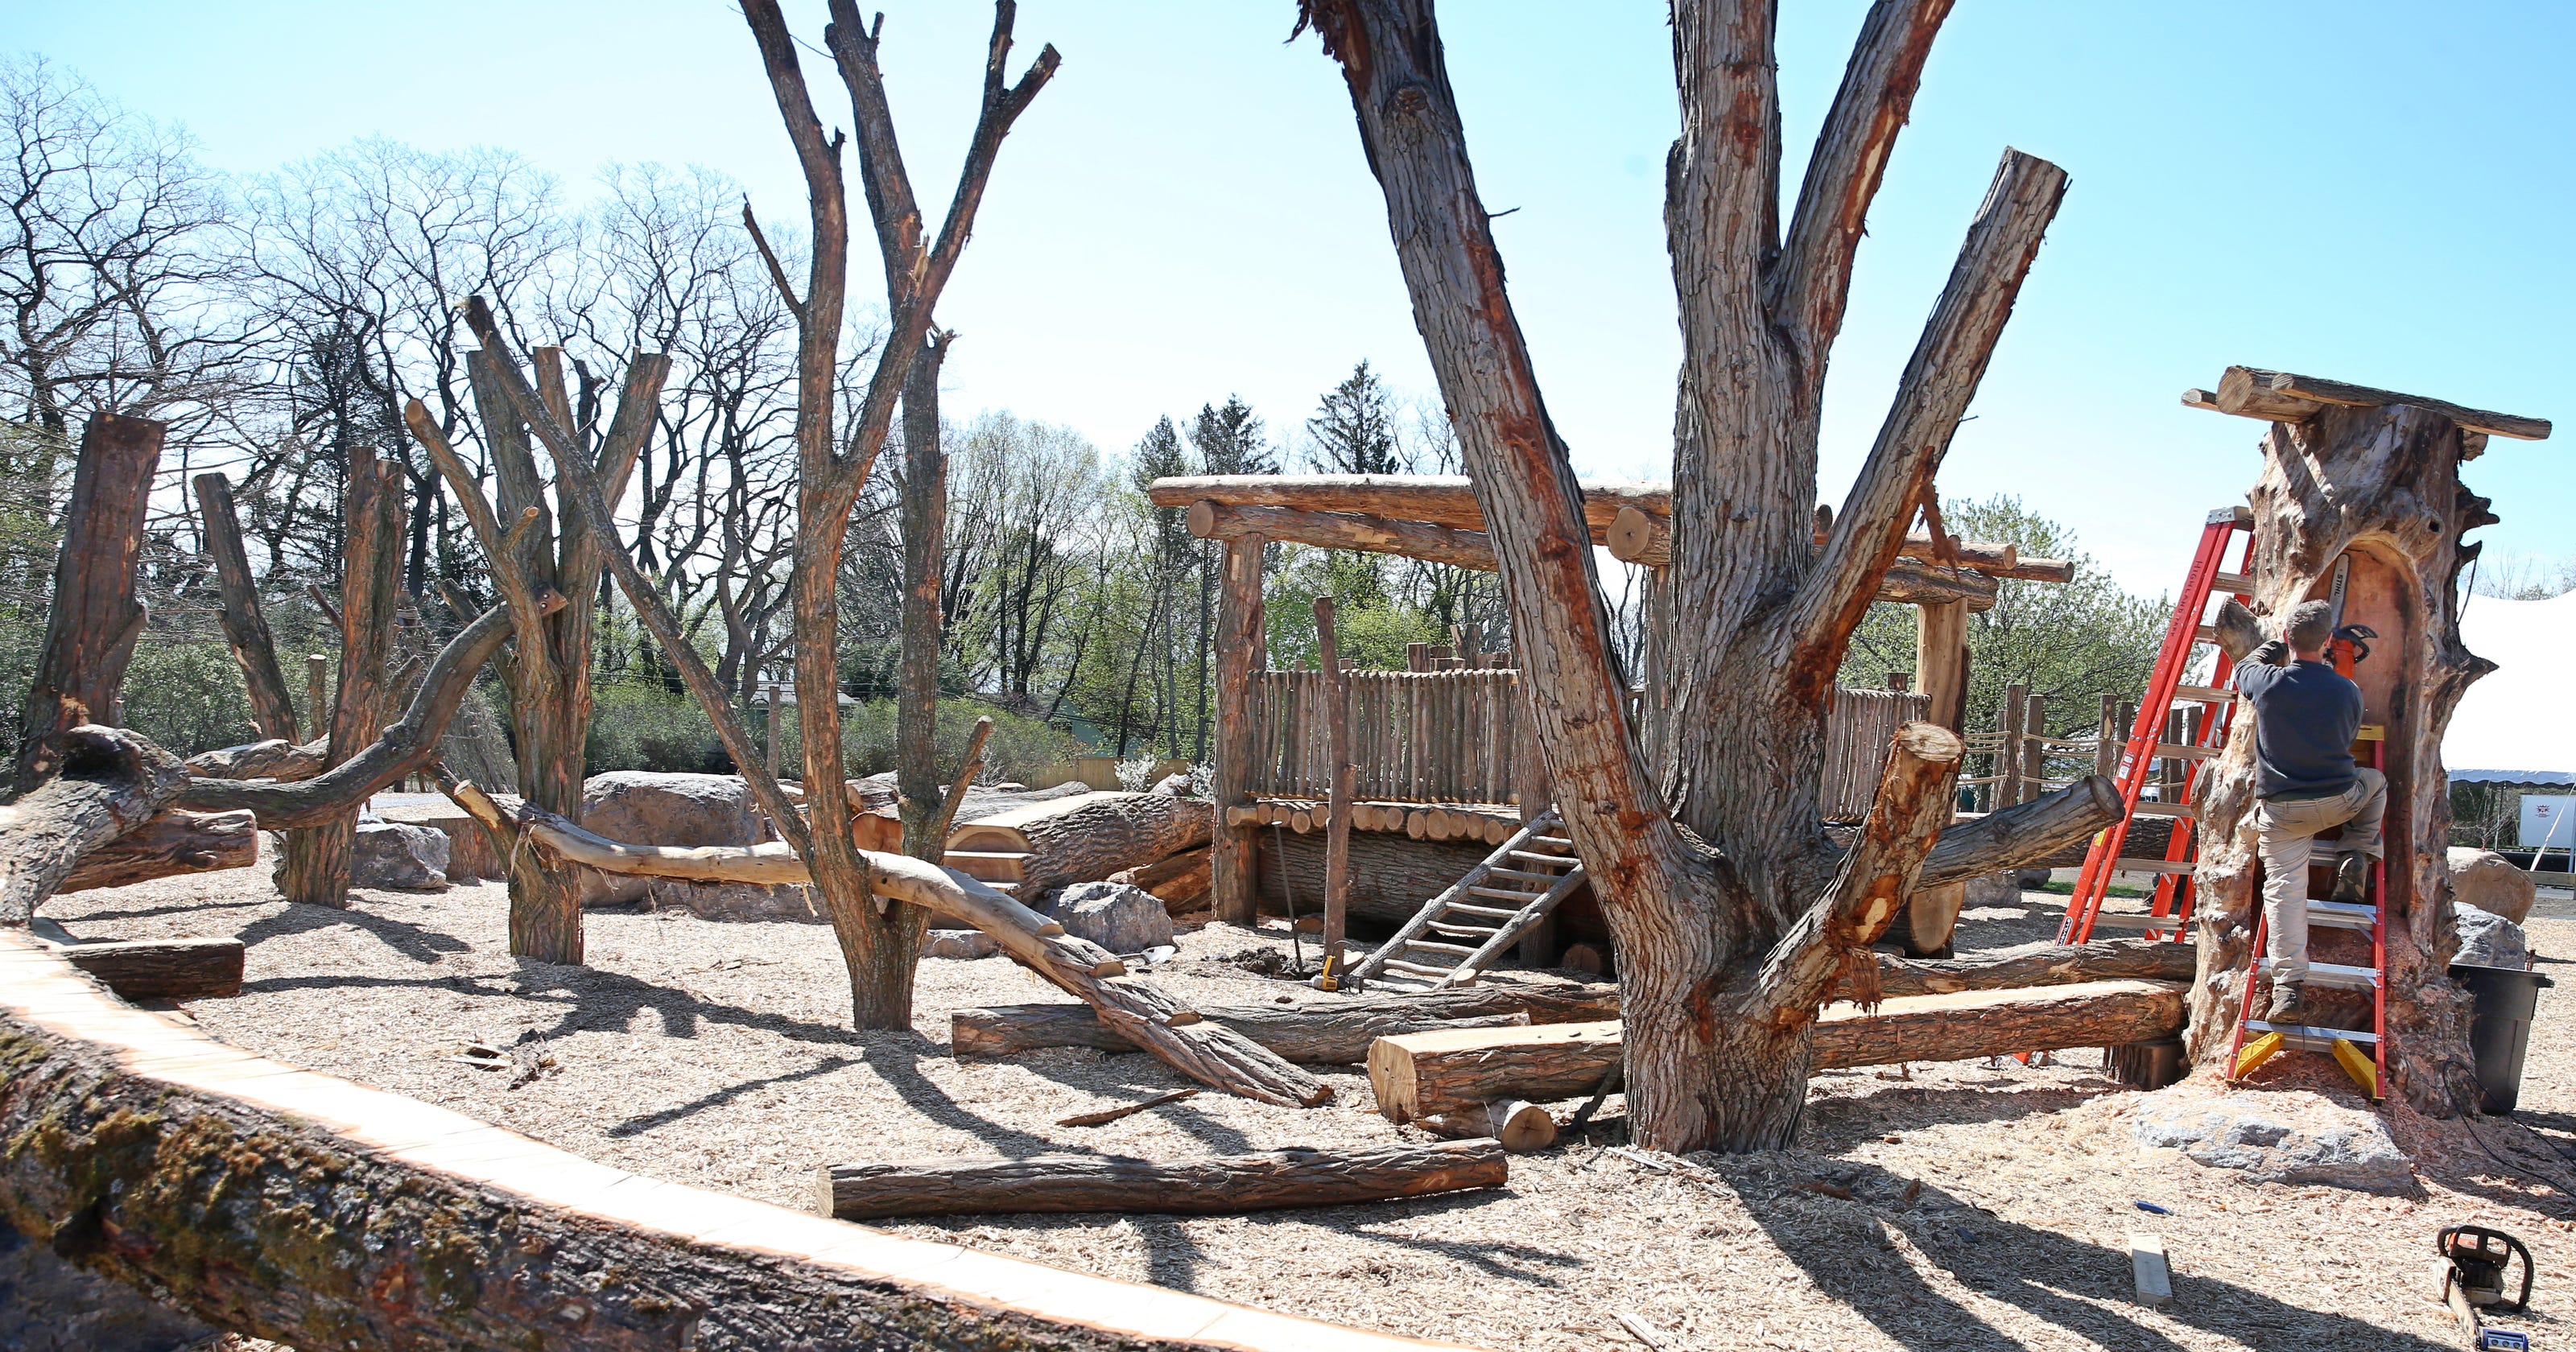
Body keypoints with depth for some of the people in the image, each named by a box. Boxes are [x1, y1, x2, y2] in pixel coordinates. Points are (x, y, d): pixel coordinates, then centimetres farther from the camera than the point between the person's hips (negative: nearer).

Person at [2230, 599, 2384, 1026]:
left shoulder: (2266, 682, -8)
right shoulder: (2347, 691, -6)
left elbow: (2244, 669, 18)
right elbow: (2348, 739, 13)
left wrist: (2279, 644, 30)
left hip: (2280, 809, -1)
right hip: (2338, 802, 1)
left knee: (2284, 891, -2)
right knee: (2375, 781, 34)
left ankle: (2287, 989, -12)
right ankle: (2356, 861, 23)